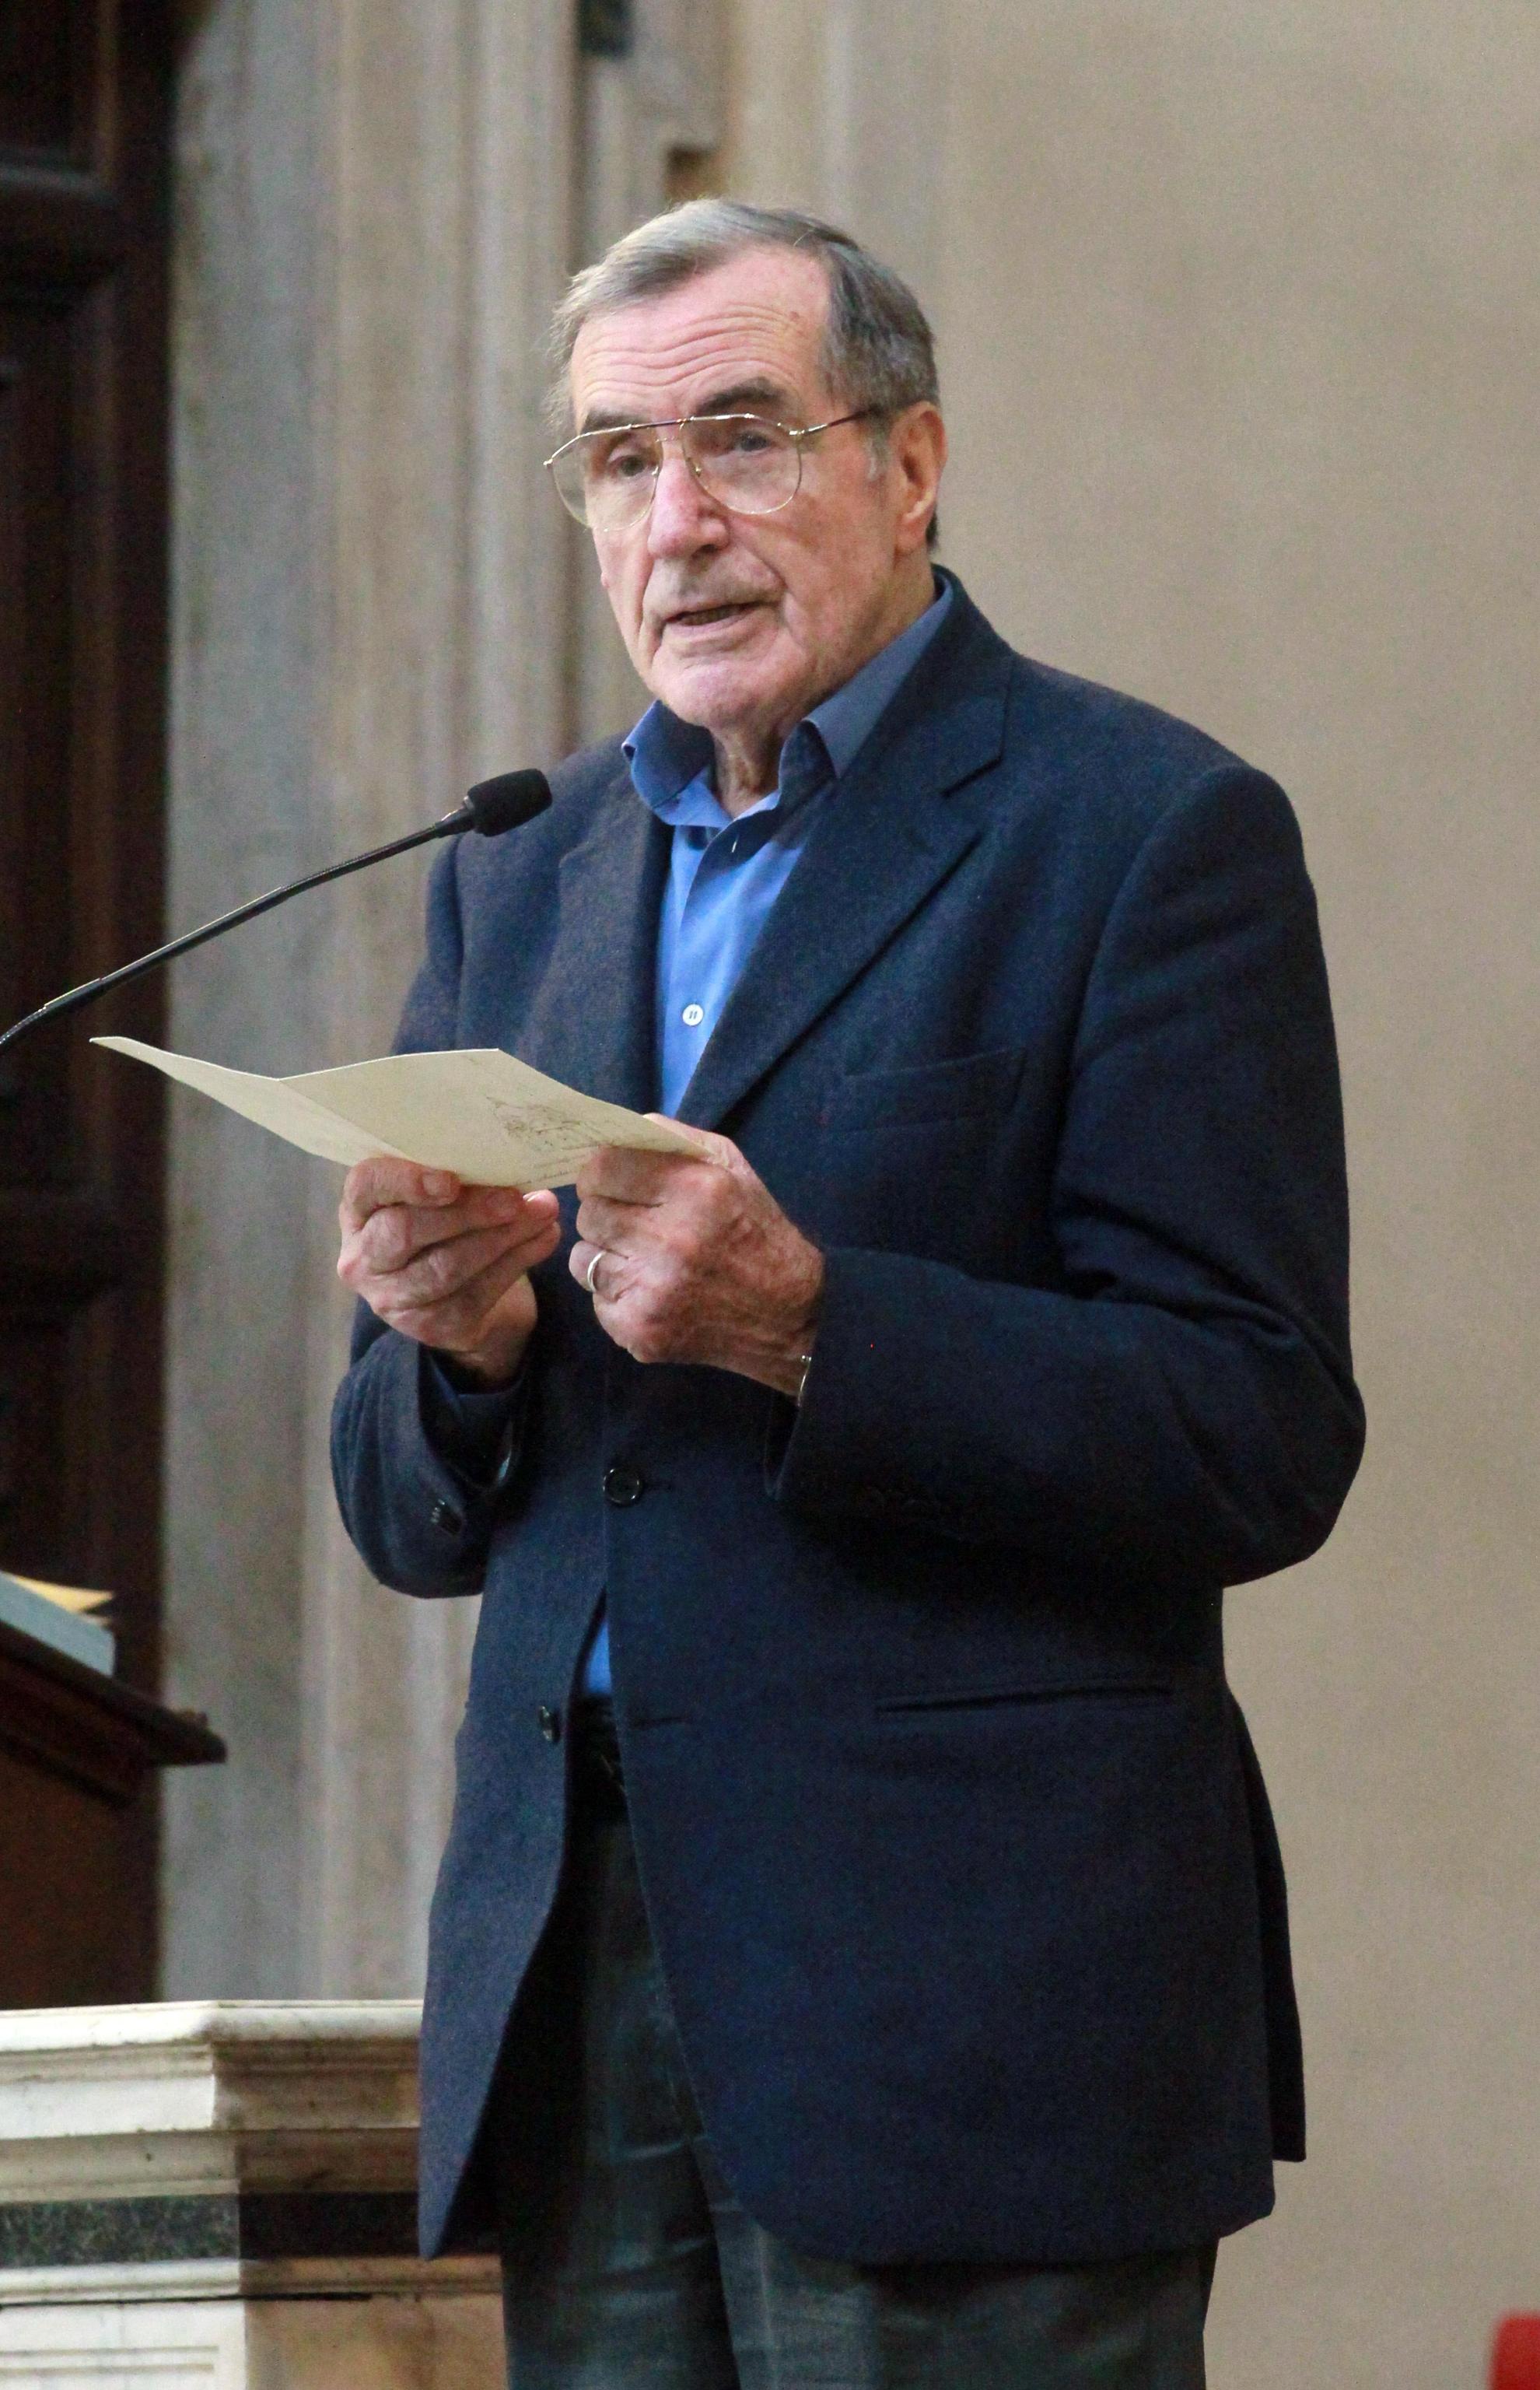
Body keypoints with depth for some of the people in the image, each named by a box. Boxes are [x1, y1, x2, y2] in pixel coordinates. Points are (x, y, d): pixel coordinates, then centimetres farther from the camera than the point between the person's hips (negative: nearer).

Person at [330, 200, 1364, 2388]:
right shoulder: (521, 879, 18)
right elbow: (410, 1526, 19)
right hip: (574, 1974, 6)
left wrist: (807, 1328, -21)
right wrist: (452, 1349, -4)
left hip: (970, 1988, -6)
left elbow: (1260, 1445, -9)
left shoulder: (1147, 834, -2)